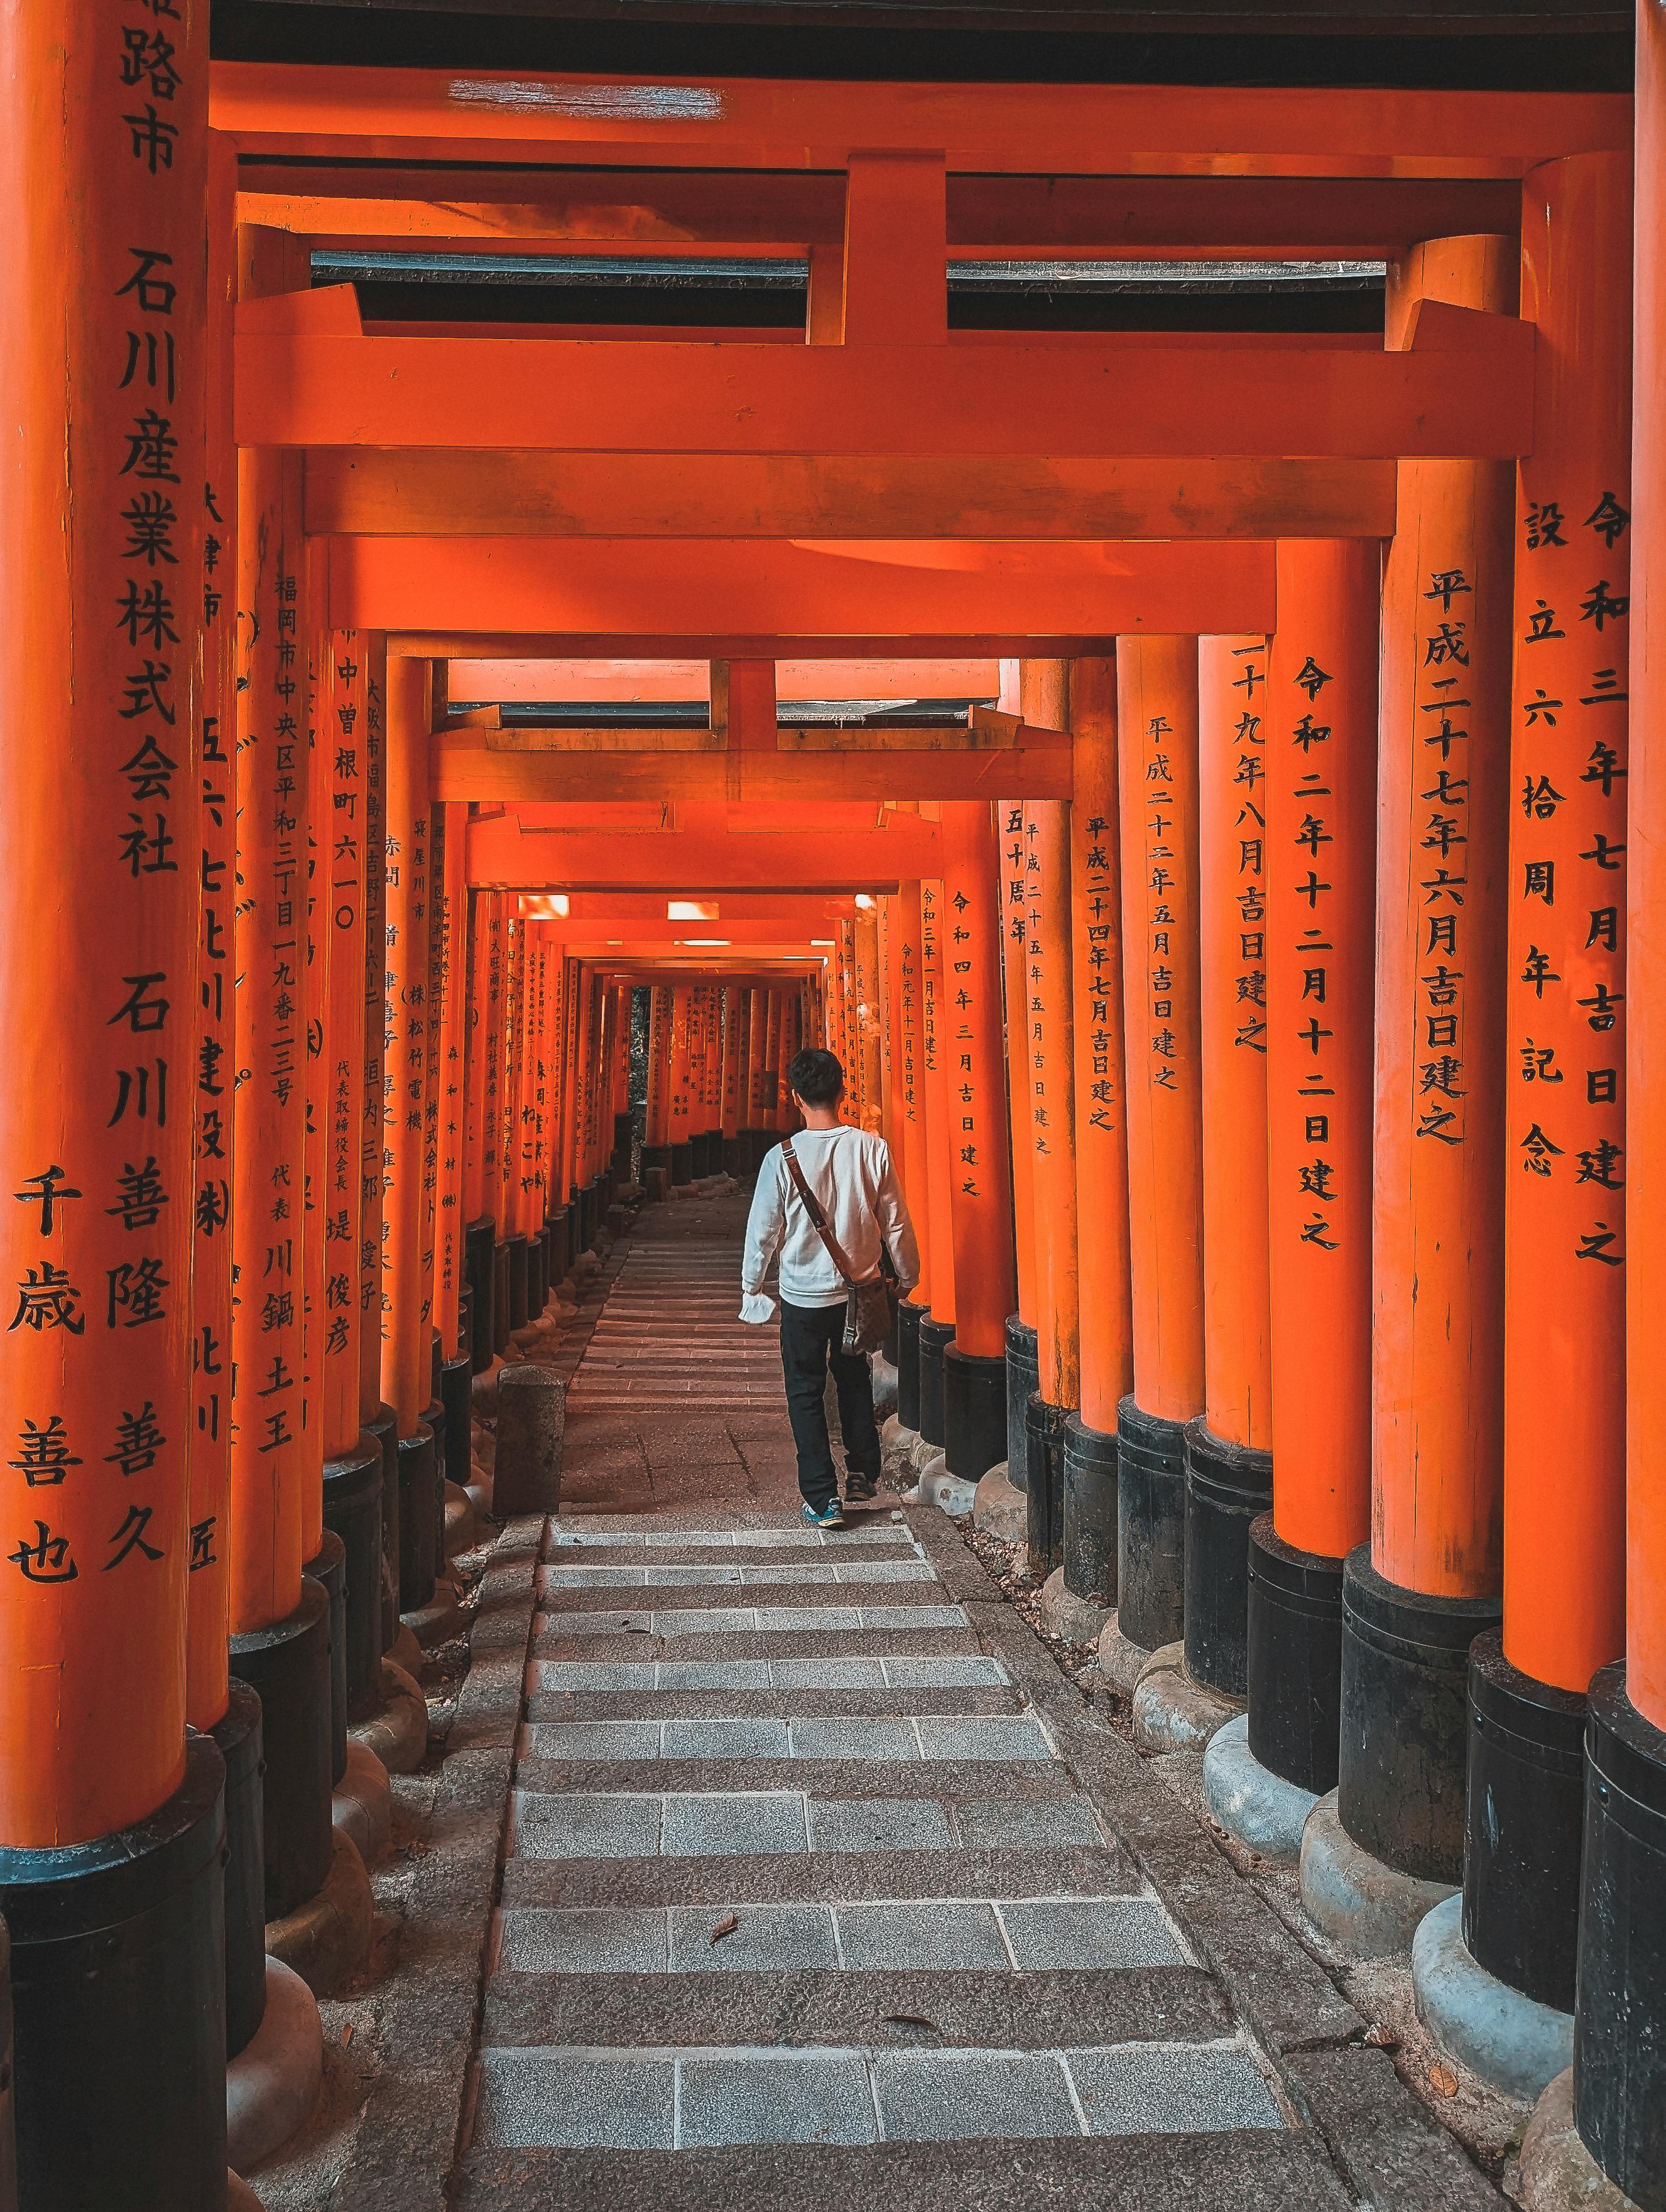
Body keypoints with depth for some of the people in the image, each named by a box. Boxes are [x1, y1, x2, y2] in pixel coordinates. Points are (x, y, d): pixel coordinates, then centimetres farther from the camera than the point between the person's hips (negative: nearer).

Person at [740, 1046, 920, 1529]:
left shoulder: (782, 1157, -15)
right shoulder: (873, 1149, -9)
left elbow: (764, 1230, -7)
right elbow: (896, 1223, -1)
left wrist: (751, 1287, 8)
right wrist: (906, 1276, 15)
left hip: (803, 1296, -3)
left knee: (806, 1394, 9)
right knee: (855, 1380, 24)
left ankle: (823, 1501, 9)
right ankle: (863, 1472, 34)